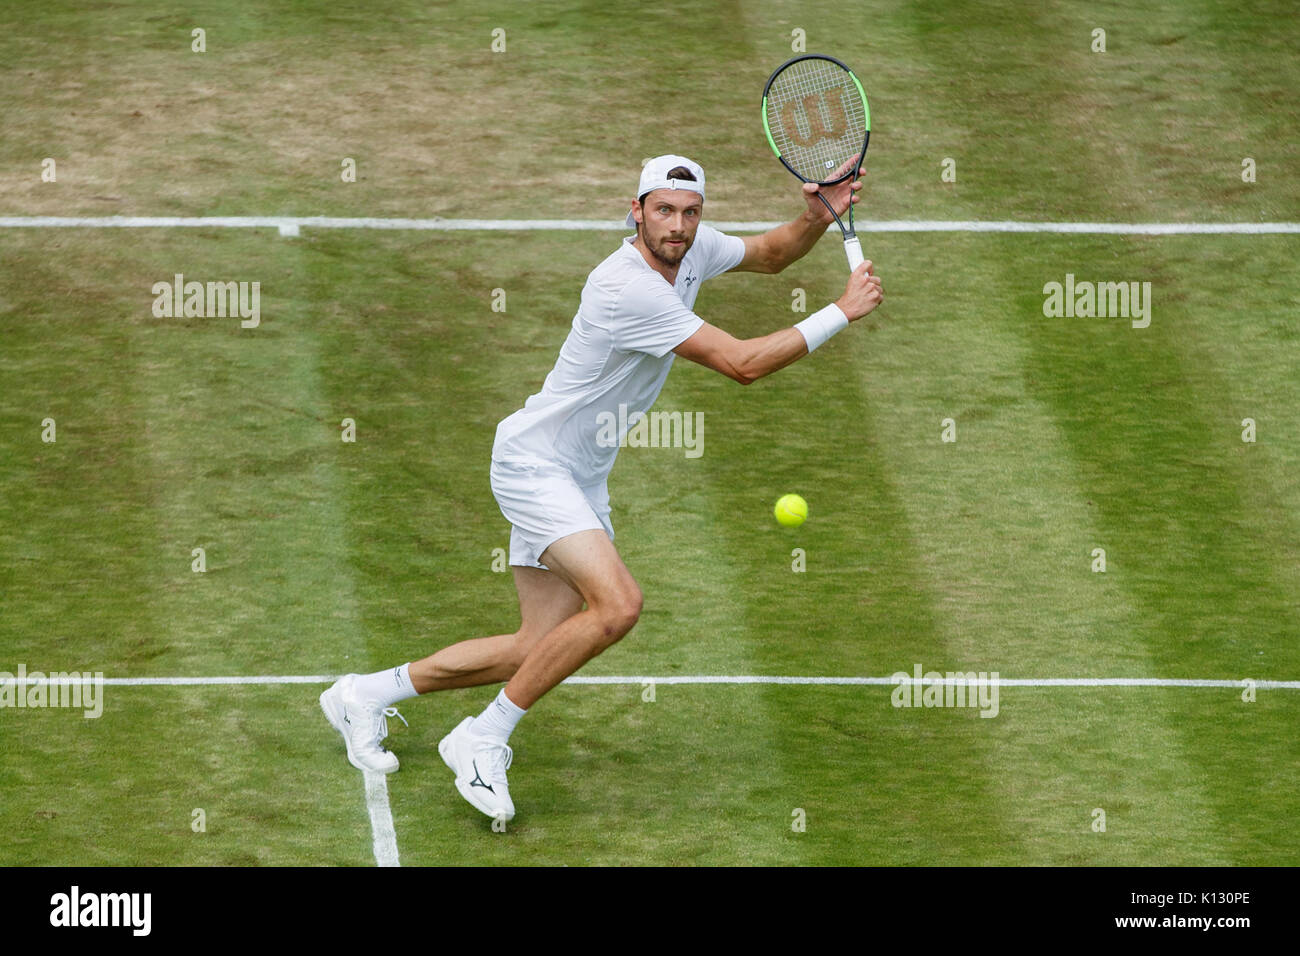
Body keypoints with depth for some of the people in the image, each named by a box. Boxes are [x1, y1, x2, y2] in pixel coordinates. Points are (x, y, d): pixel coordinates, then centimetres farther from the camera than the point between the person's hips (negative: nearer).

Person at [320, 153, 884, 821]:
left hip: (579, 477, 9)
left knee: (542, 648, 6)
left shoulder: (692, 250, 0)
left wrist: (819, 216, -3)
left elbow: (769, 254, 19)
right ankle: (483, 741, -12)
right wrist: (841, 313, -22)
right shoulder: (626, 289, -28)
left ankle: (370, 694, 20)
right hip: (532, 460, -9)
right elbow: (743, 365, -28)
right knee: (616, 604, -27)